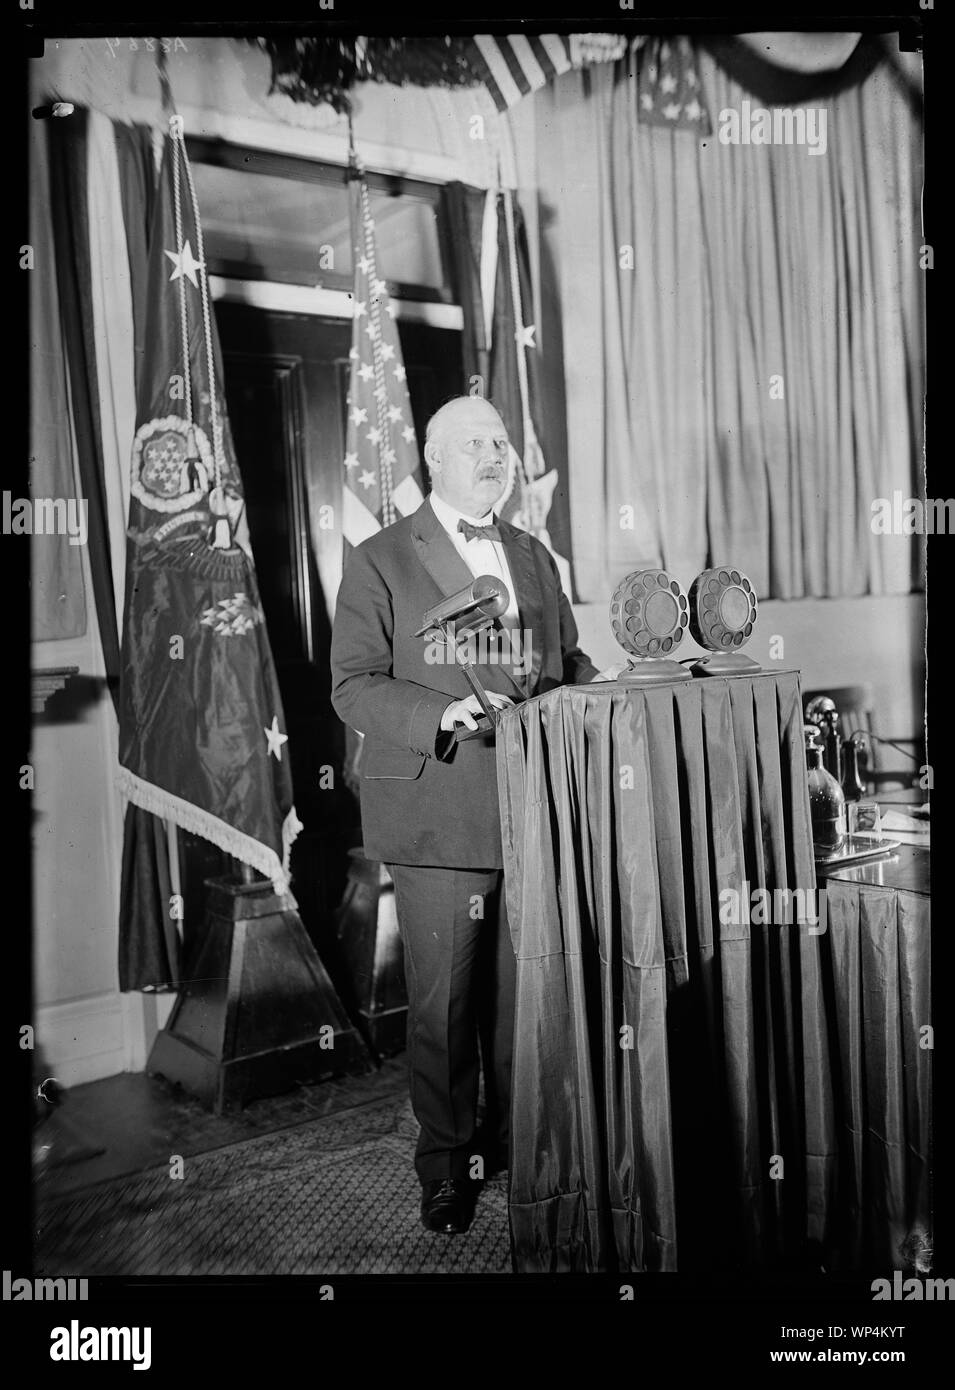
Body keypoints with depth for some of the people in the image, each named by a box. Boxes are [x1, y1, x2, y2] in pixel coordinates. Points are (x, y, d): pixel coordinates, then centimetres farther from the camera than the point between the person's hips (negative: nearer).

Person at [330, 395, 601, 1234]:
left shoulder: (535, 557, 16)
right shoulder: (381, 561, -1)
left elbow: (569, 664, 21)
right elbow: (353, 685, -7)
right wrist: (445, 714, -22)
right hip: (438, 814, -4)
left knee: (525, 996, 12)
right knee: (443, 1004, 4)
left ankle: (518, 1141, 31)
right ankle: (446, 1167, 22)